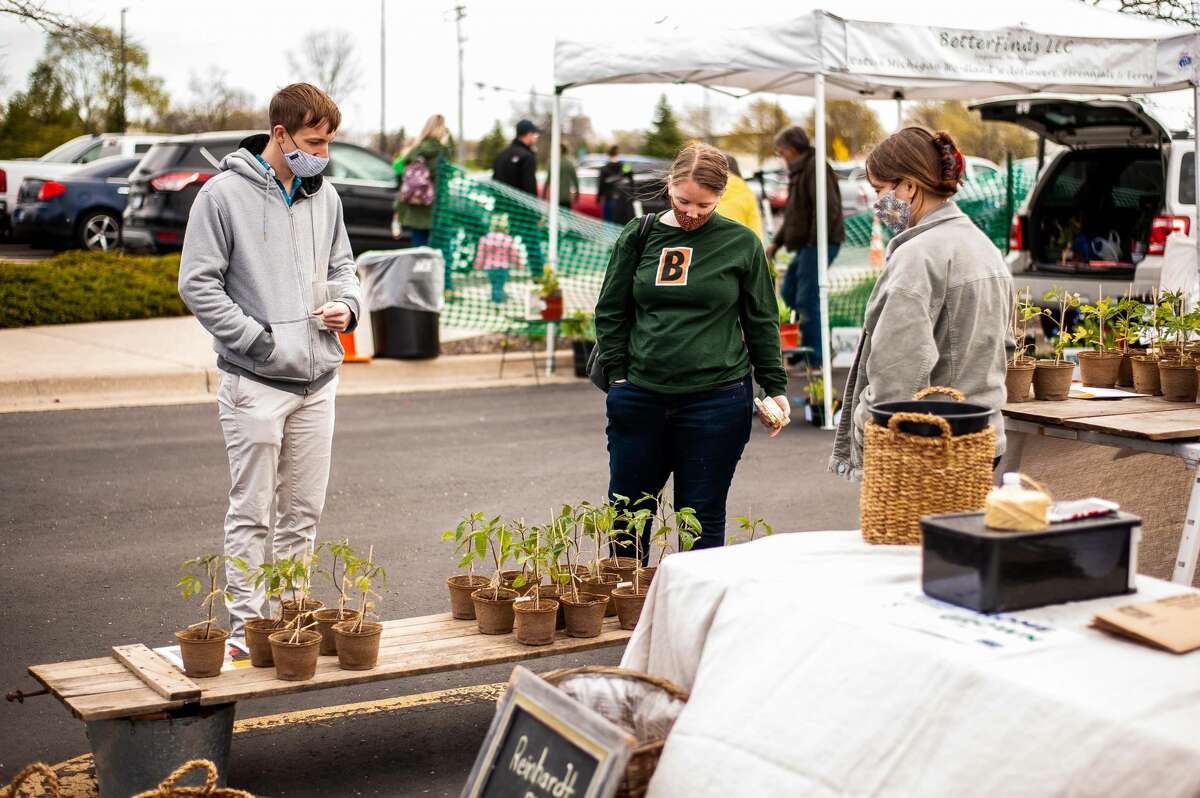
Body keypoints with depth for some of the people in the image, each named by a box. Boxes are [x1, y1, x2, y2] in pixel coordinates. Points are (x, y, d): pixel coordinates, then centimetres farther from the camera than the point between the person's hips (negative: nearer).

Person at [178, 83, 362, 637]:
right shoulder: (225, 195, -7)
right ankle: (248, 623, 8)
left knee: (304, 510, 11)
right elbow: (198, 284, -8)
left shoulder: (324, 196, 10)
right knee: (252, 511, 0)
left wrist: (347, 305, 1)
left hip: (318, 379, 6)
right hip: (255, 383, -6)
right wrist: (258, 340, -14)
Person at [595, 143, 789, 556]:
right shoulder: (639, 236, 5)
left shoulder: (741, 243, 1)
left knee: (703, 517, 5)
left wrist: (774, 387, 6)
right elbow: (610, 311, 11)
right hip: (641, 397, 2)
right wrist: (618, 375, 4)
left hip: (717, 397, -2)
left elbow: (762, 320, 8)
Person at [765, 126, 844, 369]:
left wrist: (815, 242, -21)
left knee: (807, 299, -8)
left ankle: (814, 360, -2)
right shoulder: (798, 171, 20)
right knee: (788, 292, 13)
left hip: (817, 245, -11)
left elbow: (827, 208, -22)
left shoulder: (815, 167, -12)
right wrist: (776, 242, 20)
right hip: (804, 246, 11)